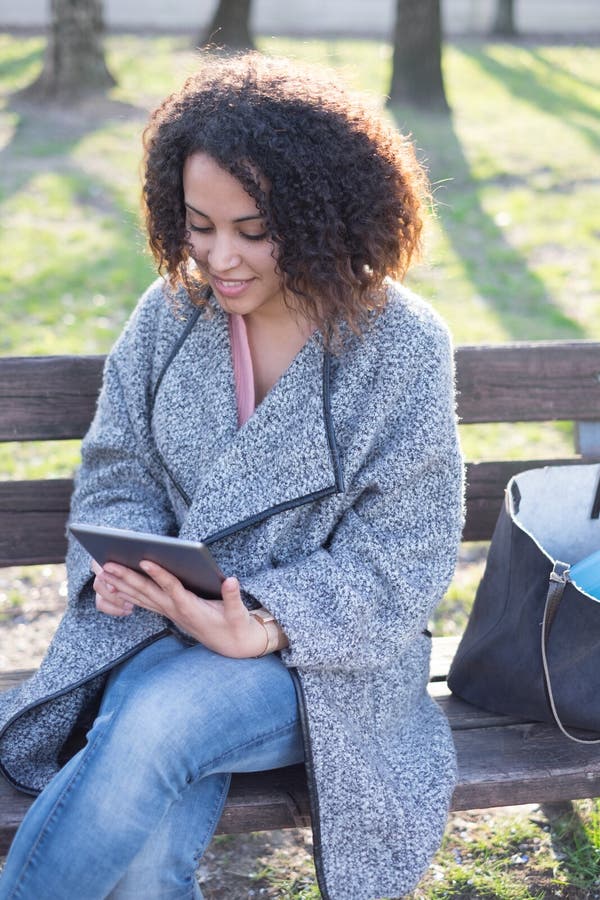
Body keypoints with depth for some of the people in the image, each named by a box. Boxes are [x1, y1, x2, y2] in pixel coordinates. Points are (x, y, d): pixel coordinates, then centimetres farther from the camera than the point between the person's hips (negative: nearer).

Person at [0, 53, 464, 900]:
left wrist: (264, 625, -22)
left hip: (321, 653, -2)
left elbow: (397, 562, -7)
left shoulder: (402, 348, -7)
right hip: (163, 623, 3)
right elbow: (116, 474, 10)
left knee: (151, 728, -33)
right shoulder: (171, 312, 5)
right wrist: (120, 559, -13)